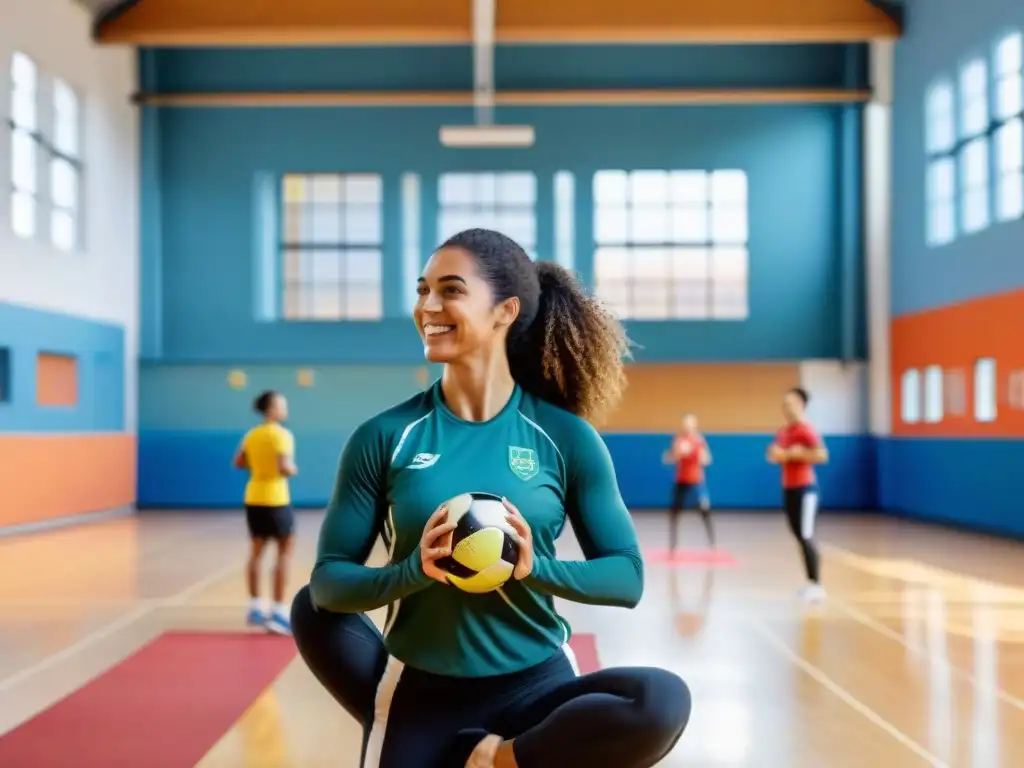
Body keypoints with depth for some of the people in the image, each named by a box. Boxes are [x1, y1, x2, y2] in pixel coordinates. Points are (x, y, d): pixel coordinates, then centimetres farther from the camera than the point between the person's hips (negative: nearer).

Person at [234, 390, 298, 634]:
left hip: (253, 498, 7)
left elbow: (239, 463, 13)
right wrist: (293, 469, -4)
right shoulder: (282, 435, -15)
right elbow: (284, 468, -24)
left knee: (256, 551, 14)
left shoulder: (251, 435, 8)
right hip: (275, 500, -7)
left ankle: (255, 607, 20)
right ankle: (278, 611, -2)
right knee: (284, 551, 1)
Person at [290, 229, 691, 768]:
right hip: (420, 691, 2)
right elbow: (326, 583, -5)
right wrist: (413, 571, -25)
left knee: (662, 701, -27)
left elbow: (627, 574, -3)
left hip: (534, 683, -1)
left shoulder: (566, 437, -5)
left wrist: (535, 568, -22)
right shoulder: (384, 437, -5)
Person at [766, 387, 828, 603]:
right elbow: (774, 455, 25)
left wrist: (795, 454, -23)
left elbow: (822, 455, -25)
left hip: (804, 489, -9)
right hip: (788, 488, 9)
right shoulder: (783, 431, 13)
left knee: (806, 537, -10)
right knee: (799, 537, 9)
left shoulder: (806, 430, -14)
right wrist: (774, 454, 2)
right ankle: (811, 582, 14)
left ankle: (817, 585, -6)